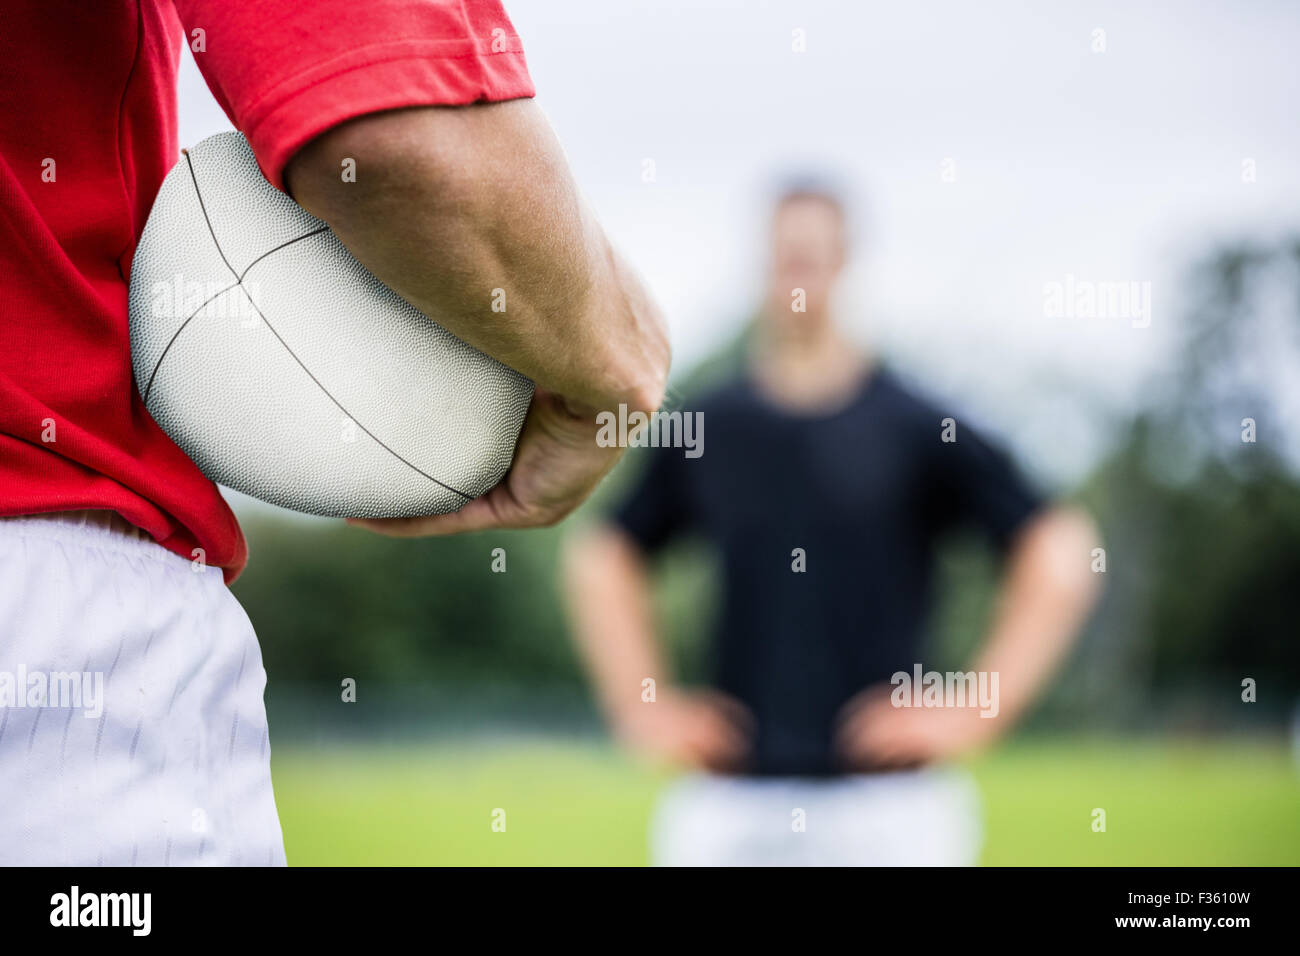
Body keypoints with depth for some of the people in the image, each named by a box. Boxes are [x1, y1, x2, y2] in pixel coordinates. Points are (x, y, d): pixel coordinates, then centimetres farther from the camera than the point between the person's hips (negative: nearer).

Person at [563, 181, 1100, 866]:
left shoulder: (915, 427, 0)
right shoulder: (704, 428, 9)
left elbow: (1060, 553, 0)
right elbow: (599, 557, 21)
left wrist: (976, 711, -4)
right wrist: (642, 707, 11)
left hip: (886, 805, -2)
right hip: (728, 803, 3)